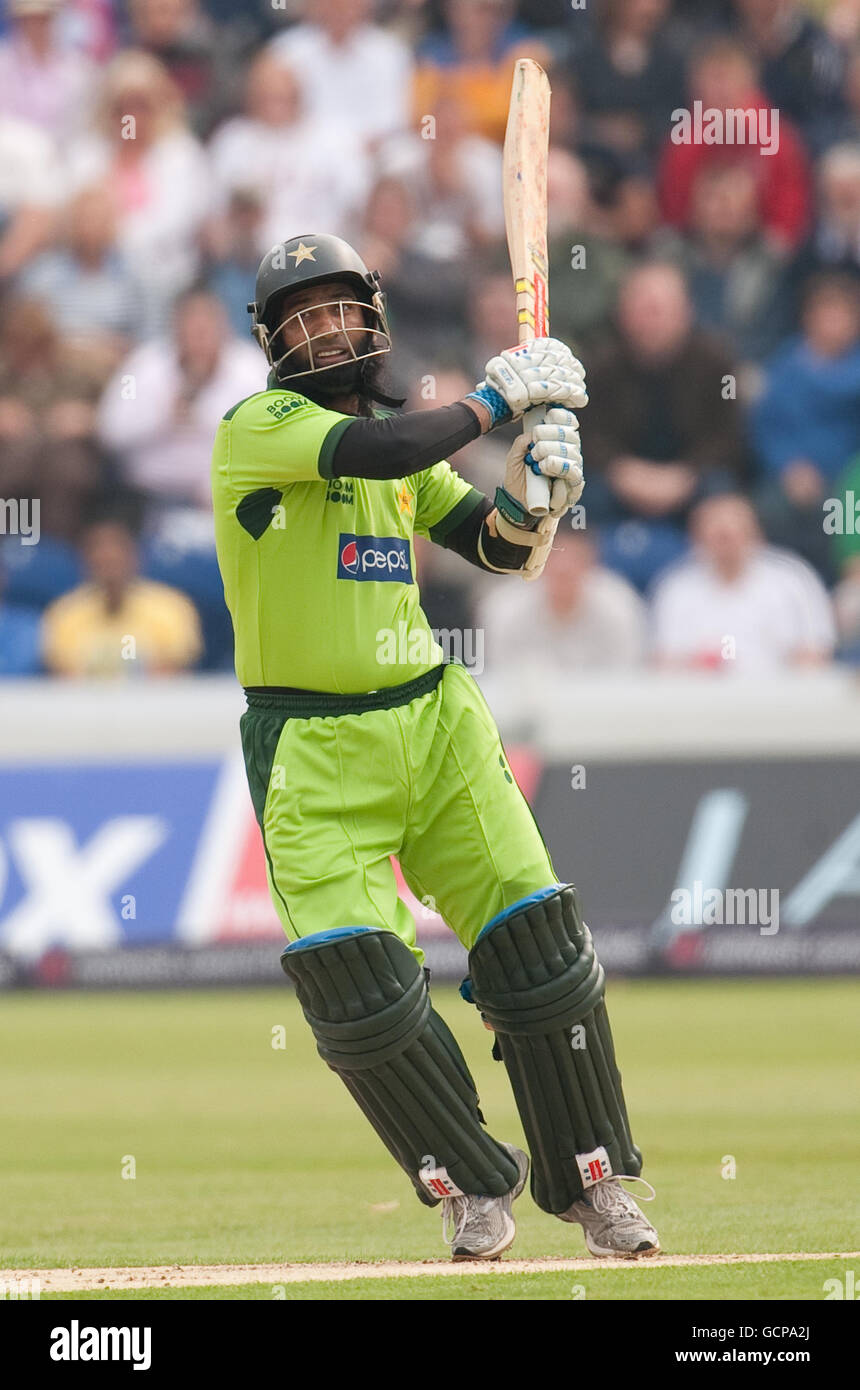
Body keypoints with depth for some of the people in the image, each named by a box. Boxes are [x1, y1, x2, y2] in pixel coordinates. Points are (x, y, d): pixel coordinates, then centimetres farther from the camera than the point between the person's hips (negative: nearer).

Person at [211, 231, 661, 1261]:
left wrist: (544, 485, -7)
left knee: (538, 944, -3)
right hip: (315, 752, -5)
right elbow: (375, 452, -25)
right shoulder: (258, 427, -7)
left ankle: (590, 1181, 10)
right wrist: (496, 399, -15)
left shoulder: (407, 449, 14)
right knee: (354, 980, -13)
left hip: (433, 722, 5)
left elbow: (505, 551, 14)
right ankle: (473, 1185, 5)